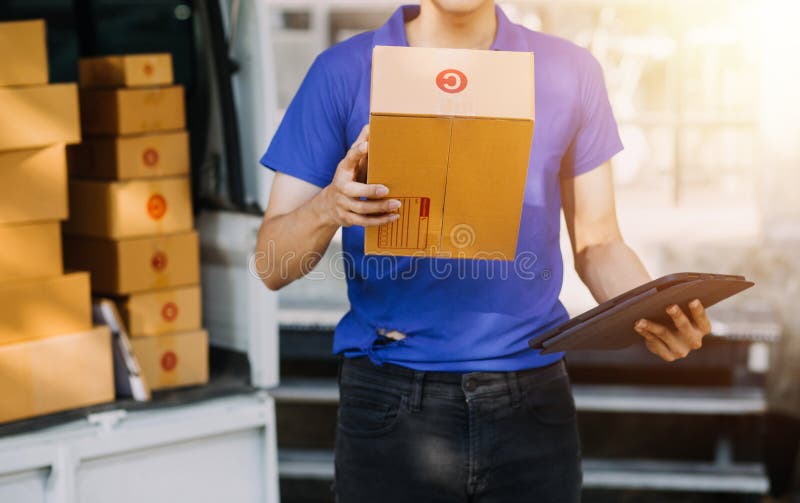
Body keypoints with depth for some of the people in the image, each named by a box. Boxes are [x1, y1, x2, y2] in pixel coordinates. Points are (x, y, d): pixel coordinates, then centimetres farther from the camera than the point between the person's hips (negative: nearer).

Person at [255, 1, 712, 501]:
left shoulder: (570, 71, 4)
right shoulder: (344, 72, -2)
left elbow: (597, 244, 8)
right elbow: (273, 266, -3)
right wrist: (329, 208, -25)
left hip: (534, 402, 2)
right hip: (392, 405, -1)